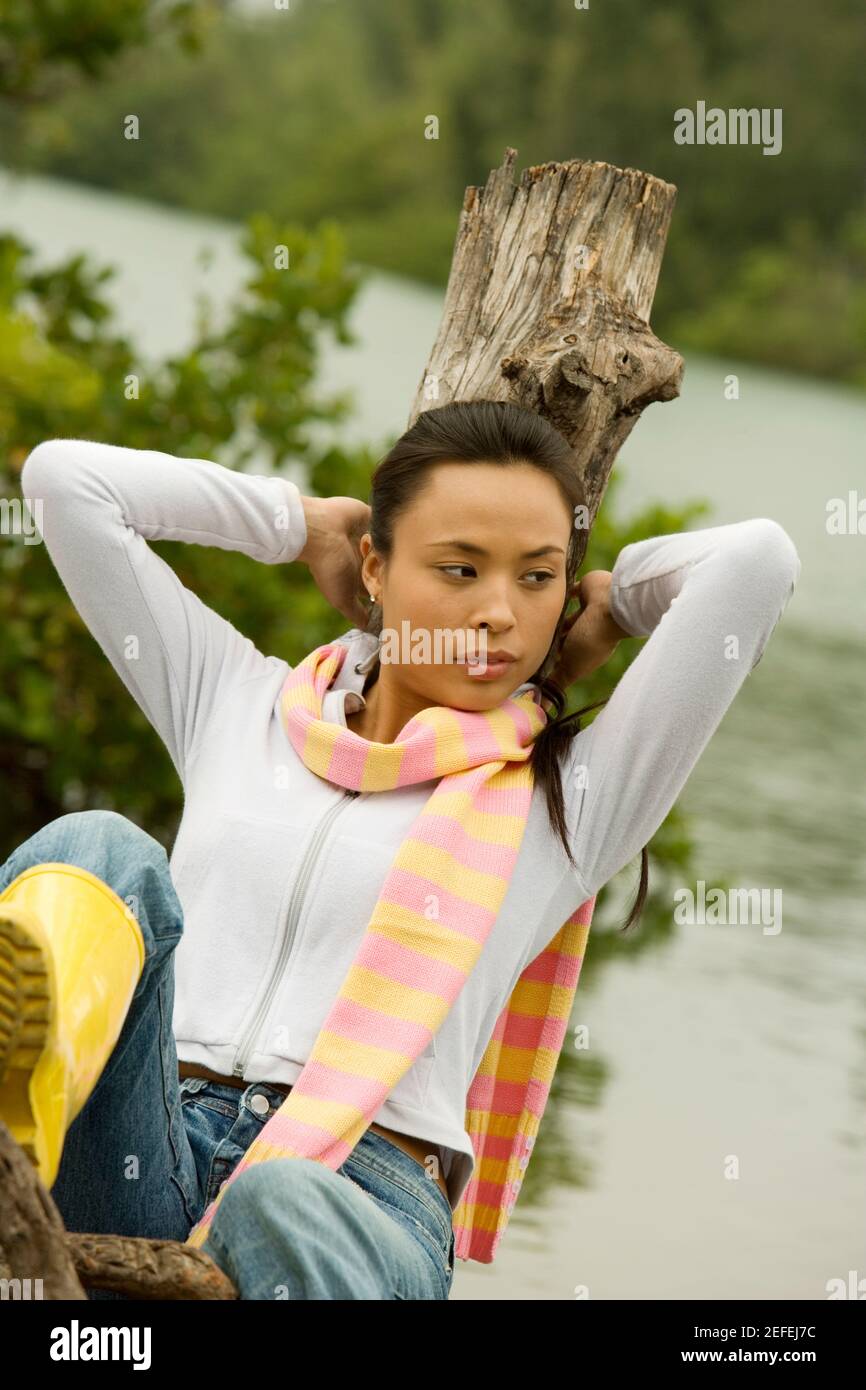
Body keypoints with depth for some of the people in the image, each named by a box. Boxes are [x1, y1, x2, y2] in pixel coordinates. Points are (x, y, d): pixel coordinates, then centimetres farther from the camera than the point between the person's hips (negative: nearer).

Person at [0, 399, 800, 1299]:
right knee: (101, 852, -33)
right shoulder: (239, 704, 26)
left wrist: (615, 604, 27)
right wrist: (304, 525, 32)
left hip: (357, 1197, -1)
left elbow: (758, 559, 7)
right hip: (137, 1169, 2)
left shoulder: (569, 799, 18)